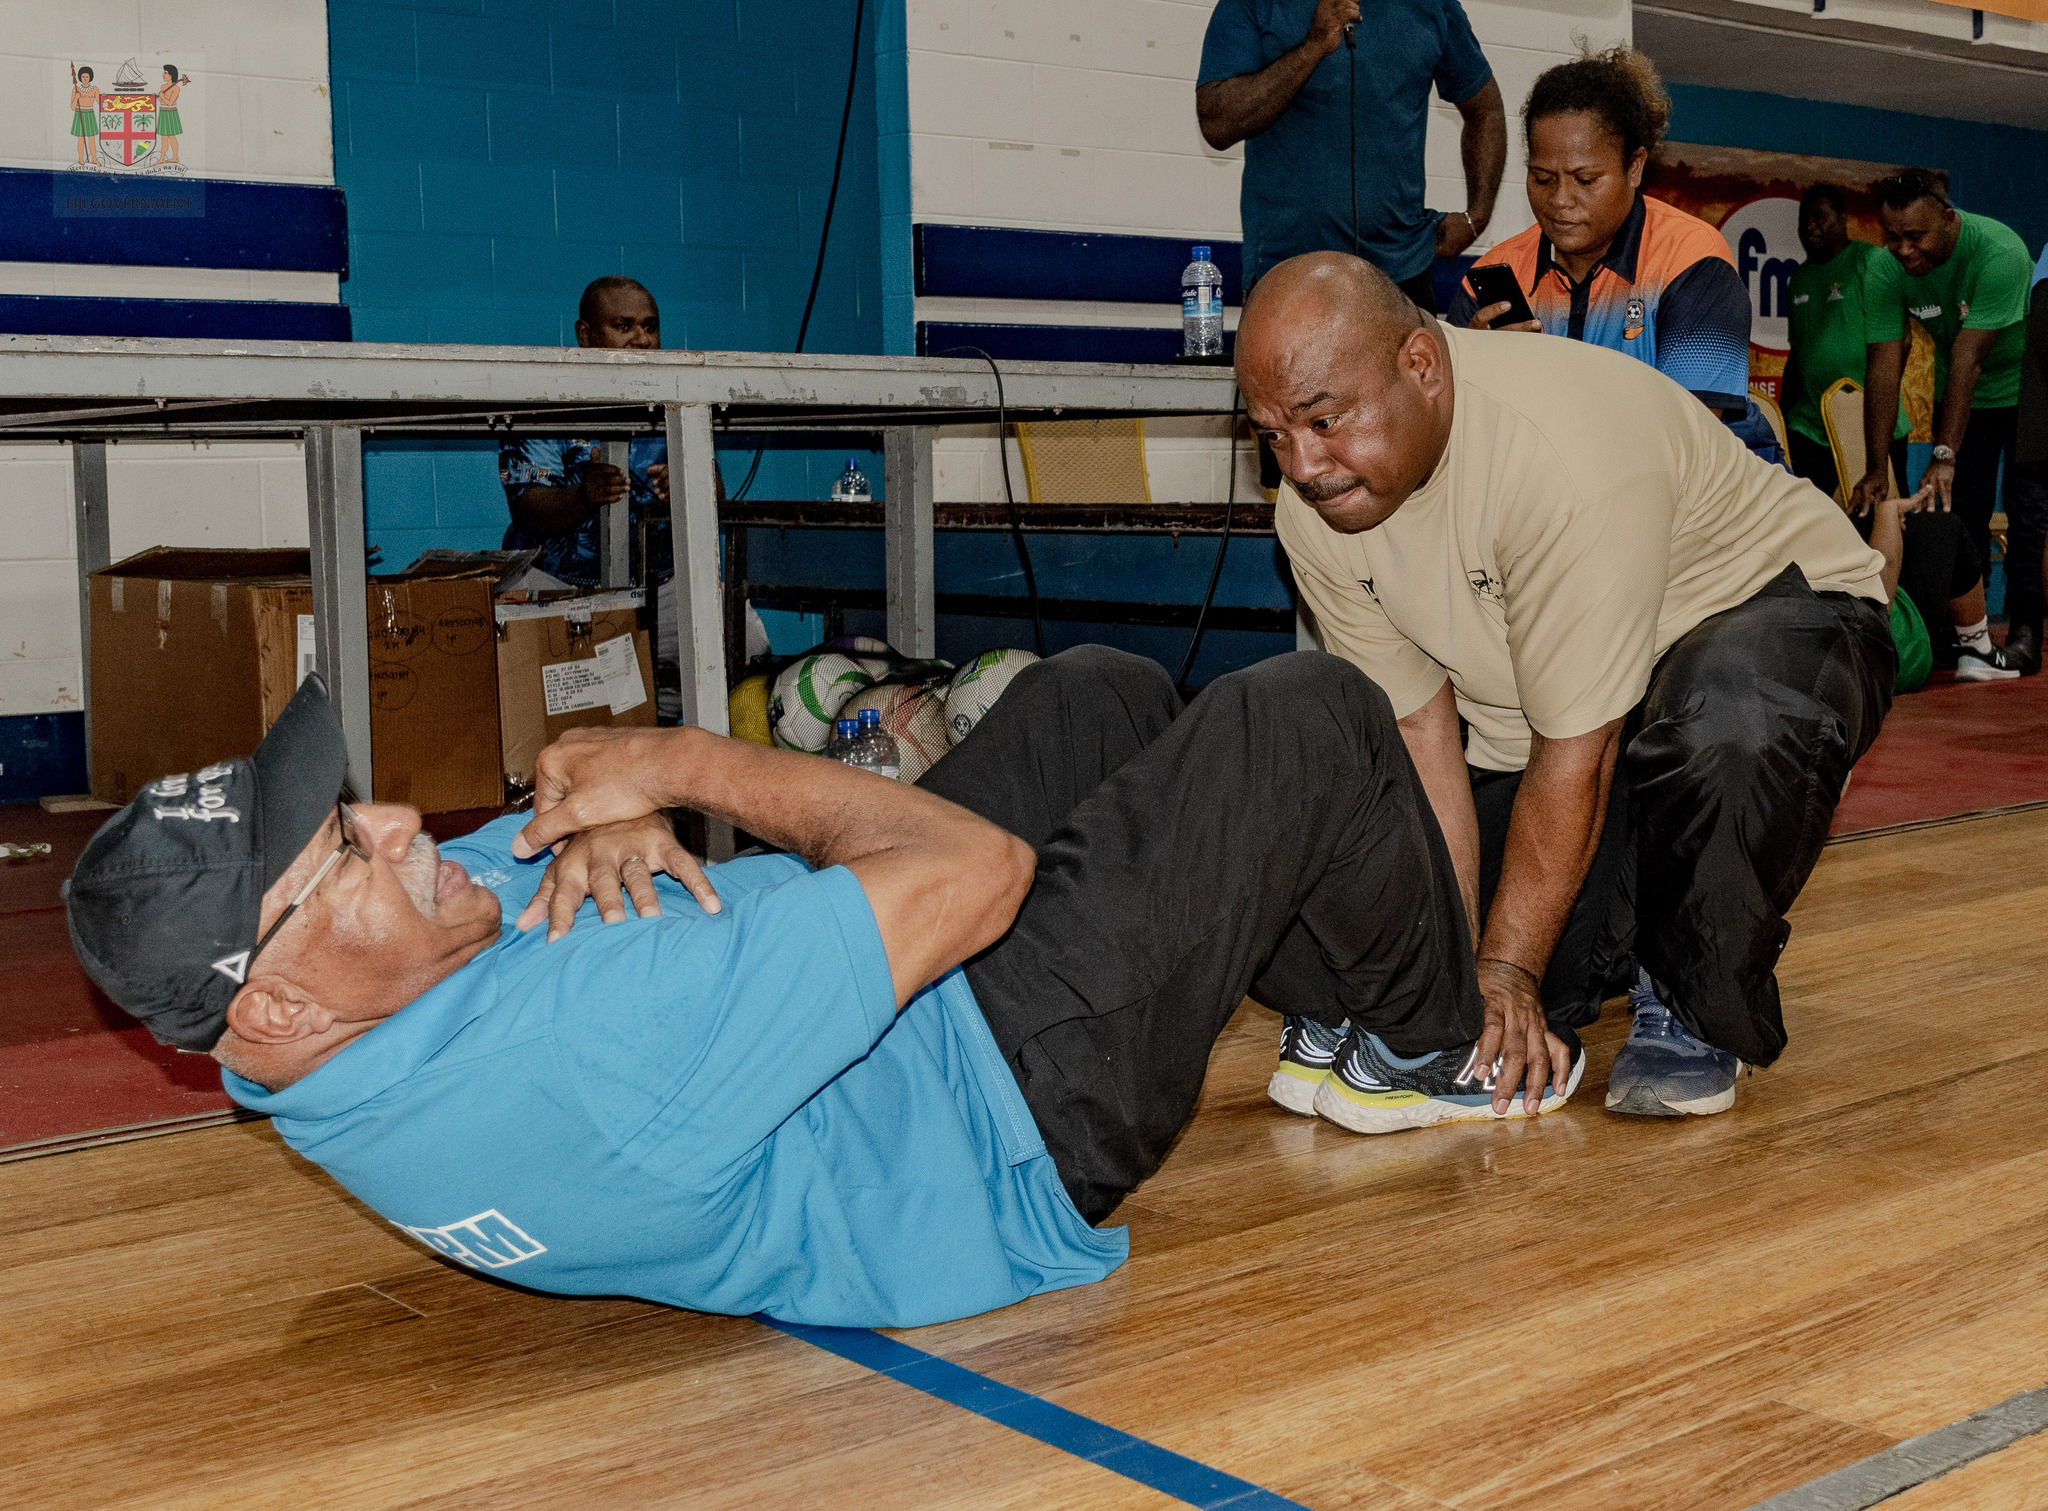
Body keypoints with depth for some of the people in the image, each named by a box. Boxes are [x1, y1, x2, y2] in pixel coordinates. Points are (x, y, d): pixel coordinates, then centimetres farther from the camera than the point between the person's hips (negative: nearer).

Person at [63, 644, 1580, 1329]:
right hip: (1025, 1116, -9)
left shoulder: (310, 1067, -12)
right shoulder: (575, 1039, -42)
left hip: (902, 1002, 9)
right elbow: (973, 872, -37)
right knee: (1311, 718, -4)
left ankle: (1343, 1014, 36)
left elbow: (514, 843, 6)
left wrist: (607, 819, -20)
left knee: (1103, 691, 19)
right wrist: (672, 765, -26)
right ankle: (1437, 1053, 26)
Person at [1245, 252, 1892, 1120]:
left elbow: (1577, 751, -31)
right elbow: (1419, 732, -11)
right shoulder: (1313, 514, -13)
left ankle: (1687, 1004, -15)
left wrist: (1505, 969, -27)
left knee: (1724, 728, -42)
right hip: (1531, 721, 6)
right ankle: (1620, 949, 22)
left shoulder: (1568, 453, -36)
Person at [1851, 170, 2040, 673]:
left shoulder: (1999, 252, -35)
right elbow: (1884, 367, -23)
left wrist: (1945, 455, -41)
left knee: (2027, 511, -9)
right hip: (1959, 392, 4)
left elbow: (1967, 358, -39)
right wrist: (1875, 469, -29)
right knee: (1959, 507, 1)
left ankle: (2024, 630, -6)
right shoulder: (1885, 272, -21)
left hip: (2021, 383, -4)